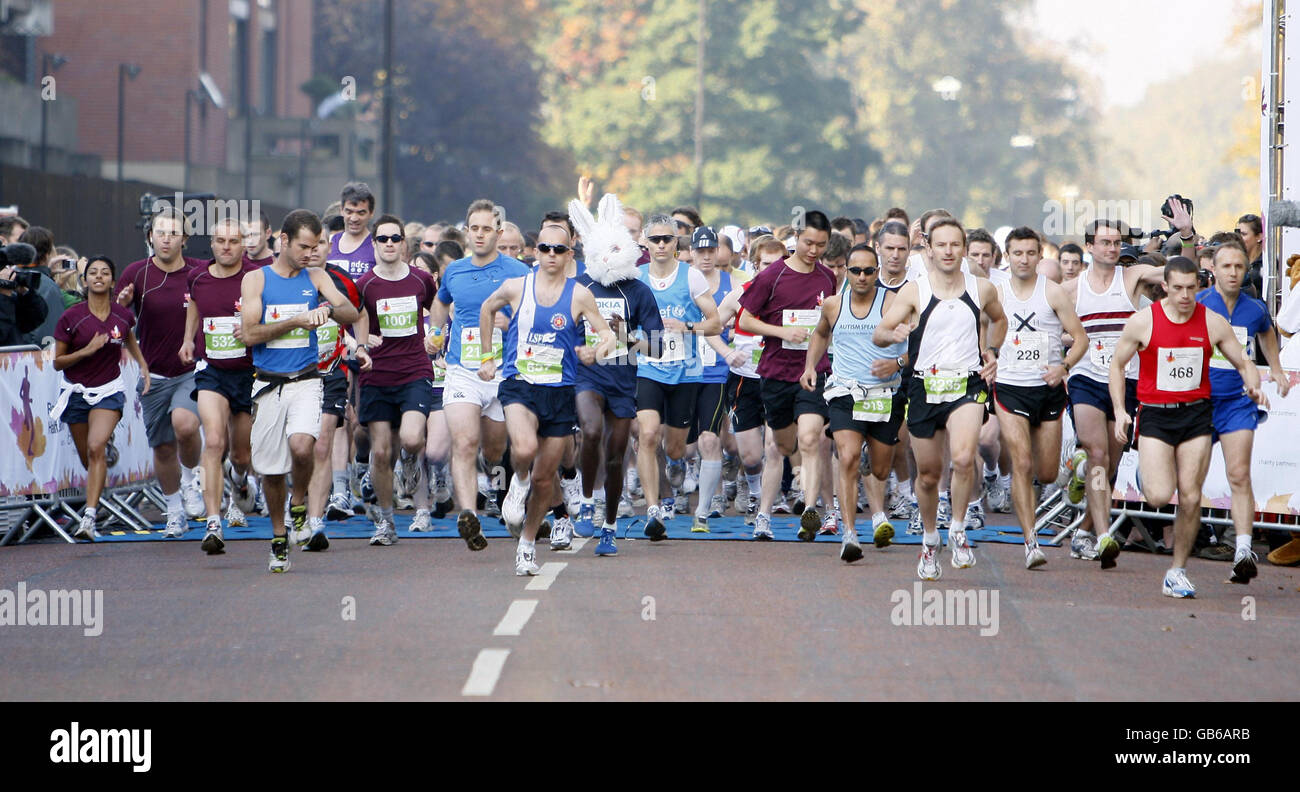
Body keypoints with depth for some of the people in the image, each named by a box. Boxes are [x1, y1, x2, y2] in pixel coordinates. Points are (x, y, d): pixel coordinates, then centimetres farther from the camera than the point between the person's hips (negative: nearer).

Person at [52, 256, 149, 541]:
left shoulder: (123, 316, -2)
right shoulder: (71, 318, -10)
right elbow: (57, 362, -5)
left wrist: (143, 365, 17)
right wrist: (87, 350, -19)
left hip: (109, 391, -1)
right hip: (76, 392, 1)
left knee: (97, 448, -21)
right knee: (87, 458, 9)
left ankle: (89, 517, -27)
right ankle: (93, 503, 39)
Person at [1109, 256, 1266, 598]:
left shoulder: (1213, 323, -2)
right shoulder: (1143, 321, -6)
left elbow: (1244, 364, 7)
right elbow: (1117, 365, 6)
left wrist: (1253, 386, -15)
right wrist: (1119, 410, -4)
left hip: (1196, 415, 2)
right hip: (1155, 416, -2)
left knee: (1190, 499, -2)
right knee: (1159, 496, -16)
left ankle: (1177, 572, 12)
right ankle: (1145, 471, 21)